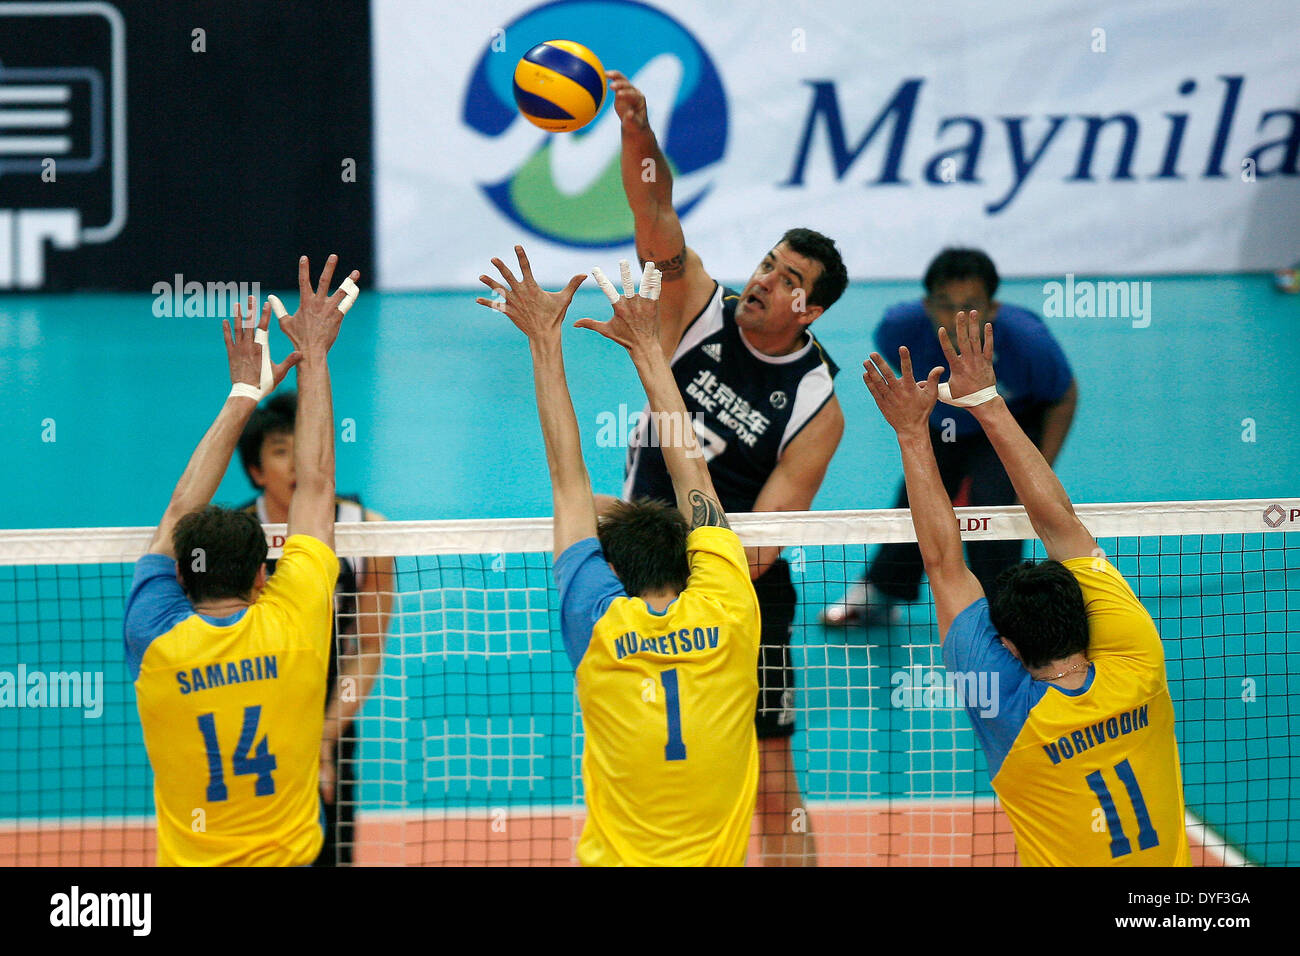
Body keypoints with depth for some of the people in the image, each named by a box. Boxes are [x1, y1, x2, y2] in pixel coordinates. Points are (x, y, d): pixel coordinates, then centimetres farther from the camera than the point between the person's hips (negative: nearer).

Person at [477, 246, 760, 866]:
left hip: (616, 859, -1)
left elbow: (568, 477, 5)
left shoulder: (599, 625, -4)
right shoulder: (725, 614, -1)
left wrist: (547, 341, 10)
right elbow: (692, 473, 12)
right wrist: (647, 348, 21)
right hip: (718, 858, 2)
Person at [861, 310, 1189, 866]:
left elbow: (943, 563, -11)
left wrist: (912, 433, -5)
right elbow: (1061, 526, -4)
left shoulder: (1012, 715, -18)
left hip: (1070, 862, -4)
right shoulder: (1137, 673, -10)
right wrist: (987, 403, 0)